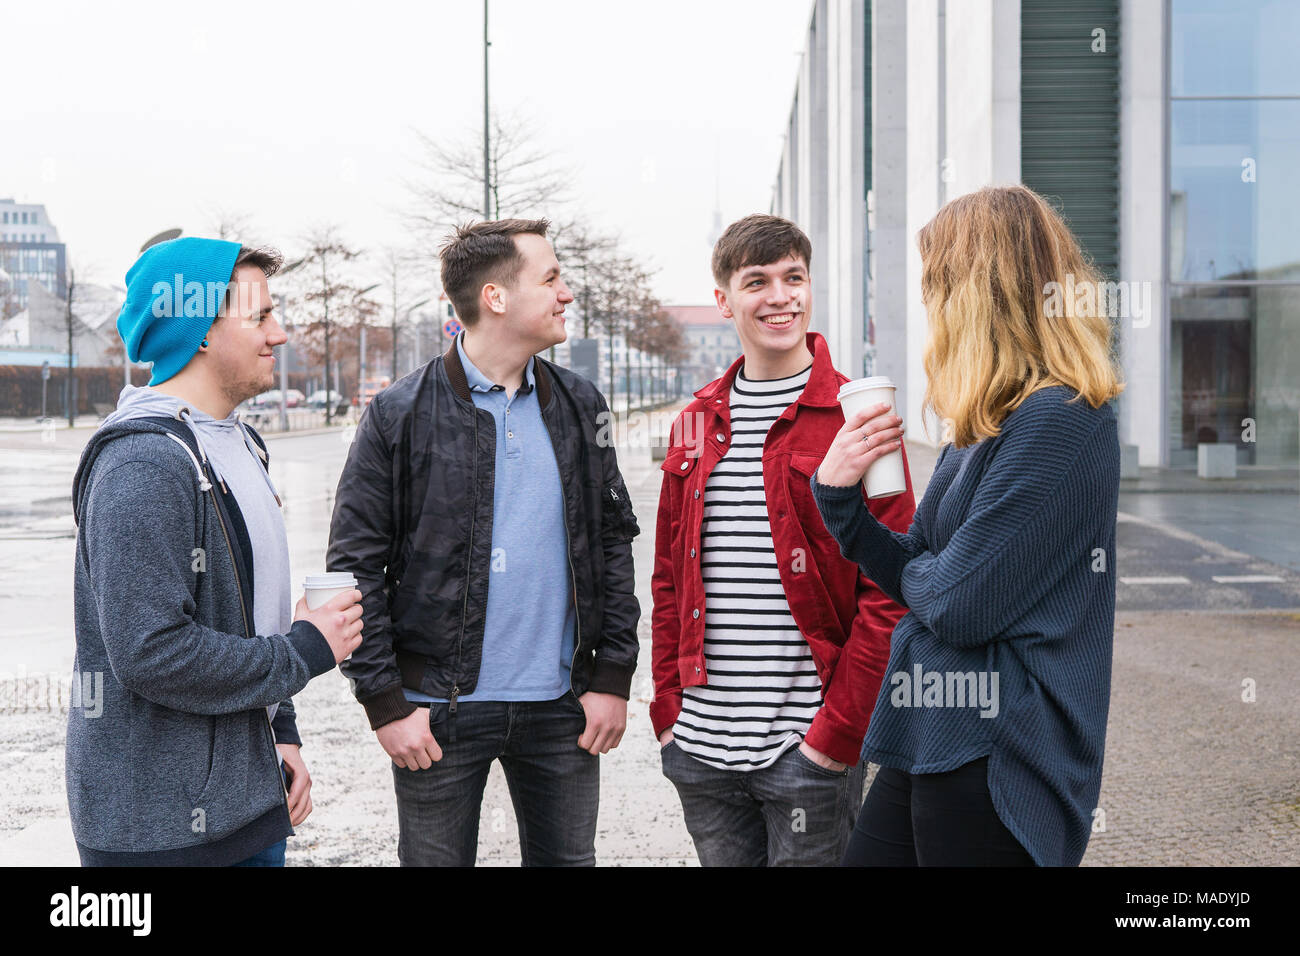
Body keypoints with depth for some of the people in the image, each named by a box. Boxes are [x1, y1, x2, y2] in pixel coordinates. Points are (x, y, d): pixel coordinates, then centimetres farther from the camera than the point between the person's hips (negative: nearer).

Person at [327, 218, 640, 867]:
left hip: (560, 706, 4)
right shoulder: (399, 416, -6)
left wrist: (613, 675, 3)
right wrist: (385, 702, -10)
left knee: (569, 858, 14)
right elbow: (355, 565, -5)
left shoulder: (579, 406, 6)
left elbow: (614, 541, 9)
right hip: (442, 713, -3)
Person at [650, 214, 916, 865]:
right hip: (699, 746, 5)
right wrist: (667, 708, 7)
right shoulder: (697, 421, 10)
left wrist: (838, 731, -13)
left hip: (807, 747, -4)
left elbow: (888, 593, -9)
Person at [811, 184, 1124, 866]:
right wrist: (837, 492, 1)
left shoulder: (1058, 421, -18)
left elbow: (959, 605, -21)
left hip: (997, 760, -9)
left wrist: (916, 572, 1)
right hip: (930, 744, 9)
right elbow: (915, 574, 14)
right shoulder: (985, 426, 14)